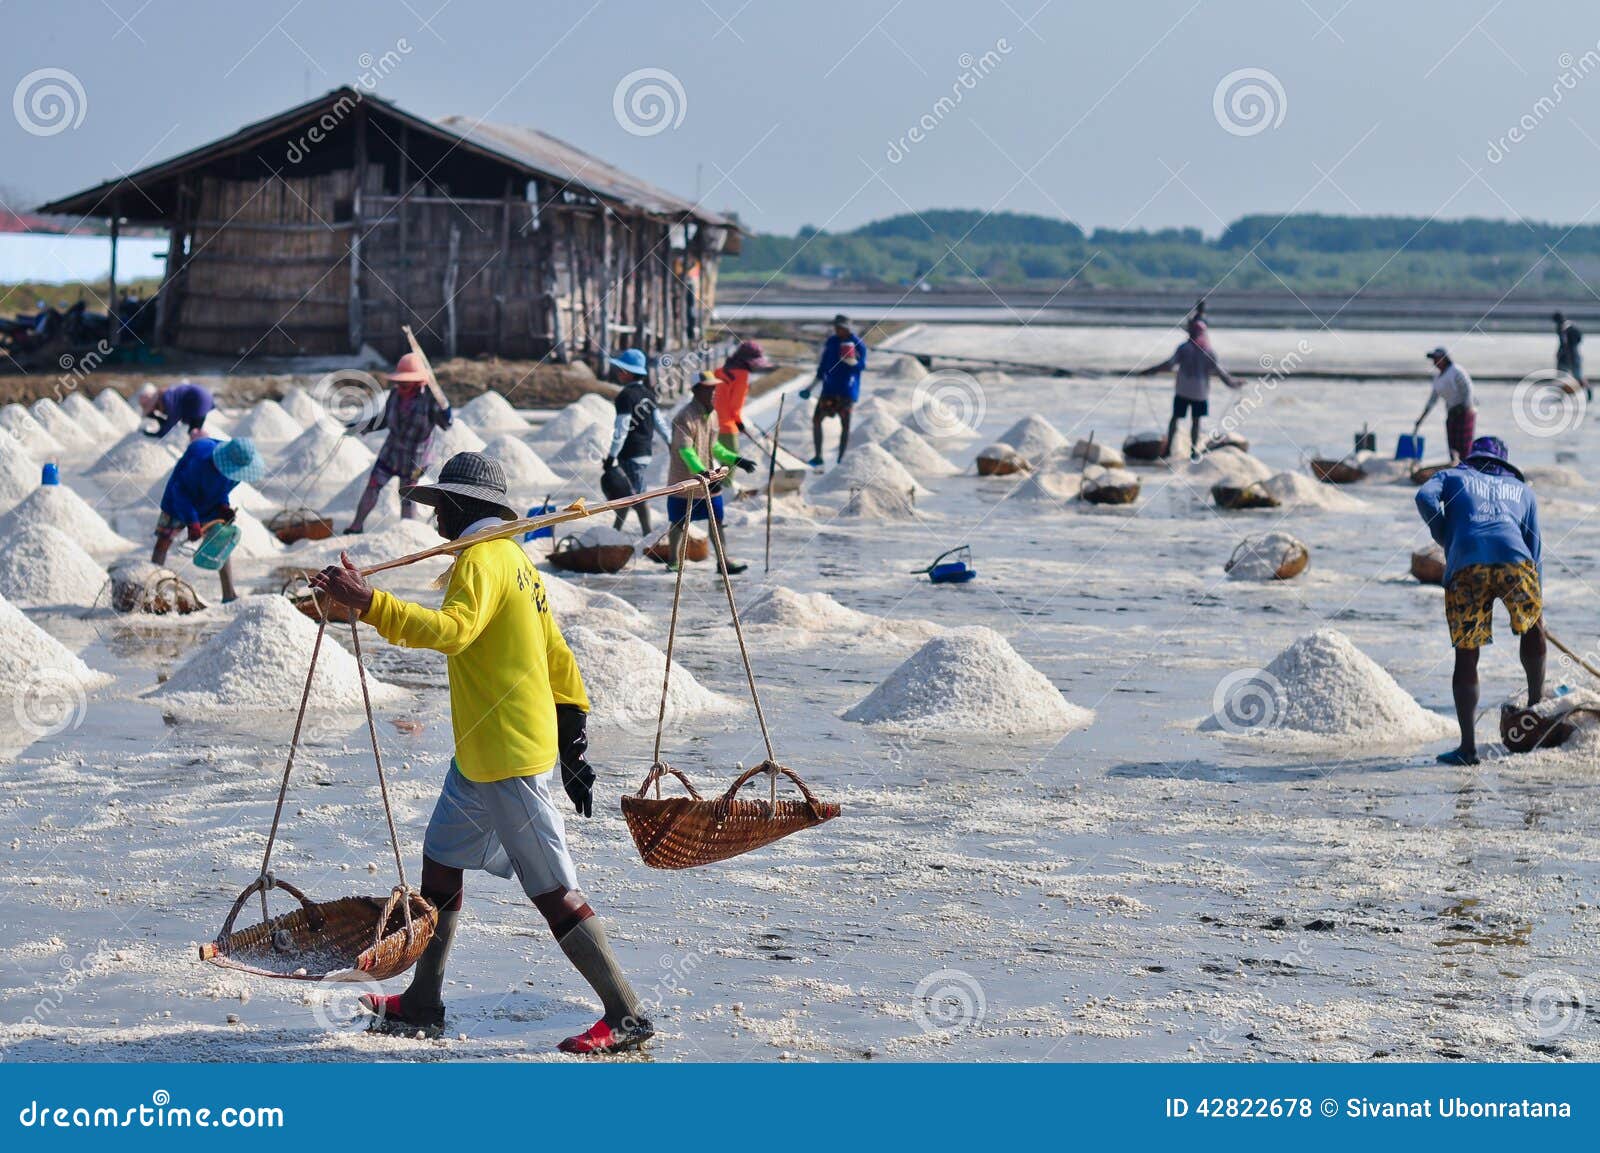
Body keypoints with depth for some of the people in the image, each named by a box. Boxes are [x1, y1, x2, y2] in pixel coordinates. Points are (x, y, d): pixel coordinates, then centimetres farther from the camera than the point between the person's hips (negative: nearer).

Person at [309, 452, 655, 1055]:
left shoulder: (483, 558, -13)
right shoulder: (516, 560, 17)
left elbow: (452, 629, -32)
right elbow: (558, 659, 20)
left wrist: (368, 602, -37)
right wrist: (572, 741, 22)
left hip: (510, 758, -11)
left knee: (552, 889, -9)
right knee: (441, 859, 18)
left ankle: (626, 1016, -7)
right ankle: (423, 1003, 27)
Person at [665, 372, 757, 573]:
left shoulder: (712, 415, 8)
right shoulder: (685, 417, -19)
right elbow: (685, 450, -28)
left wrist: (736, 459, 12)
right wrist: (701, 472, -40)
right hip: (684, 480, -7)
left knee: (717, 519, 7)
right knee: (680, 523, 5)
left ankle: (723, 560, 14)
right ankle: (673, 562, 18)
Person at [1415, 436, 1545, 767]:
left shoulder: (1453, 477, 30)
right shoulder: (1522, 489, 35)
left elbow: (1425, 497, 7)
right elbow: (1535, 549, 30)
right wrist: (1538, 601, 32)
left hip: (1466, 565, -1)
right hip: (1514, 558, 1)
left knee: (1466, 655, 5)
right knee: (1533, 629, 30)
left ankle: (1468, 746, 1)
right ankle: (1537, 701, 38)